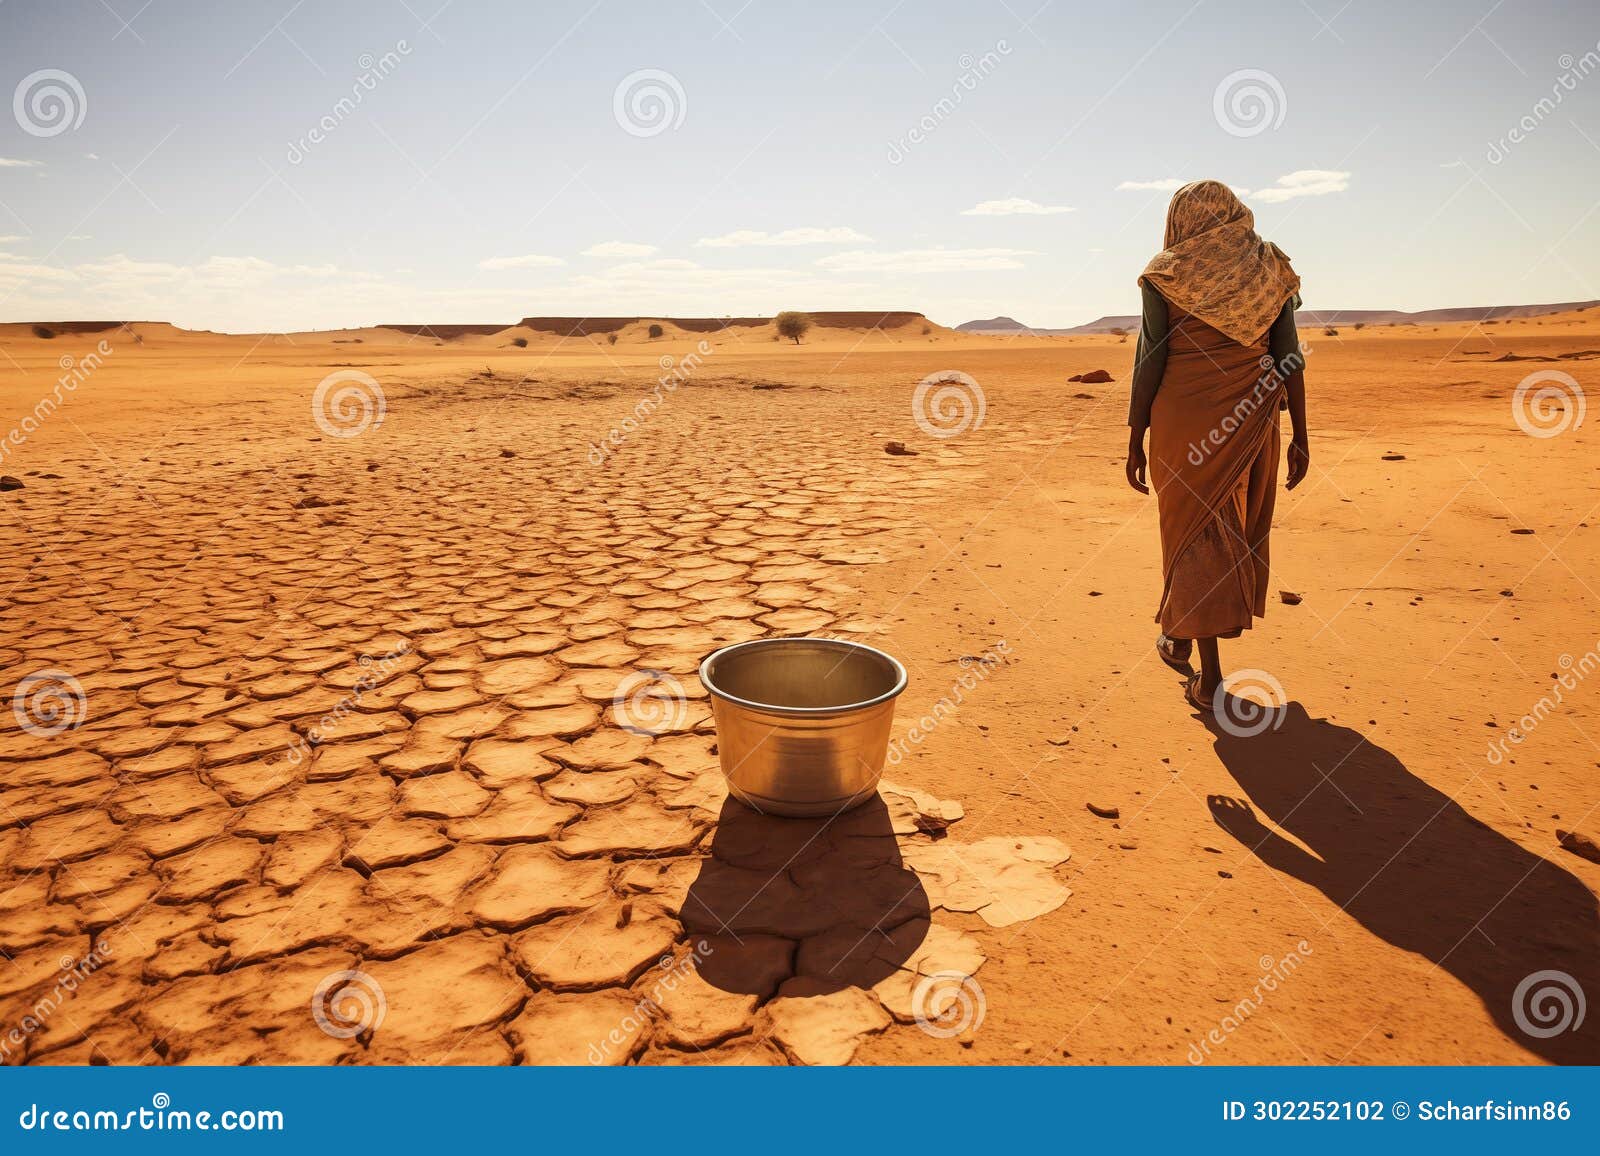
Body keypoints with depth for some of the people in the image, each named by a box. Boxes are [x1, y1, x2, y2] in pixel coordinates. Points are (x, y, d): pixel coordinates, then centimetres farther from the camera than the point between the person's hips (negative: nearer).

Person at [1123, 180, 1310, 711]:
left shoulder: (1165, 274, -2)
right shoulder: (1271, 269, 7)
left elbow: (1149, 360, -7)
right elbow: (1289, 358, 3)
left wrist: (1136, 441, -2)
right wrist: (1300, 437, 6)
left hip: (1183, 421, -3)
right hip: (1250, 422, 3)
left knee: (1195, 533, 3)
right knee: (1236, 529, 20)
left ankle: (1210, 677, 2)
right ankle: (1179, 635, 36)